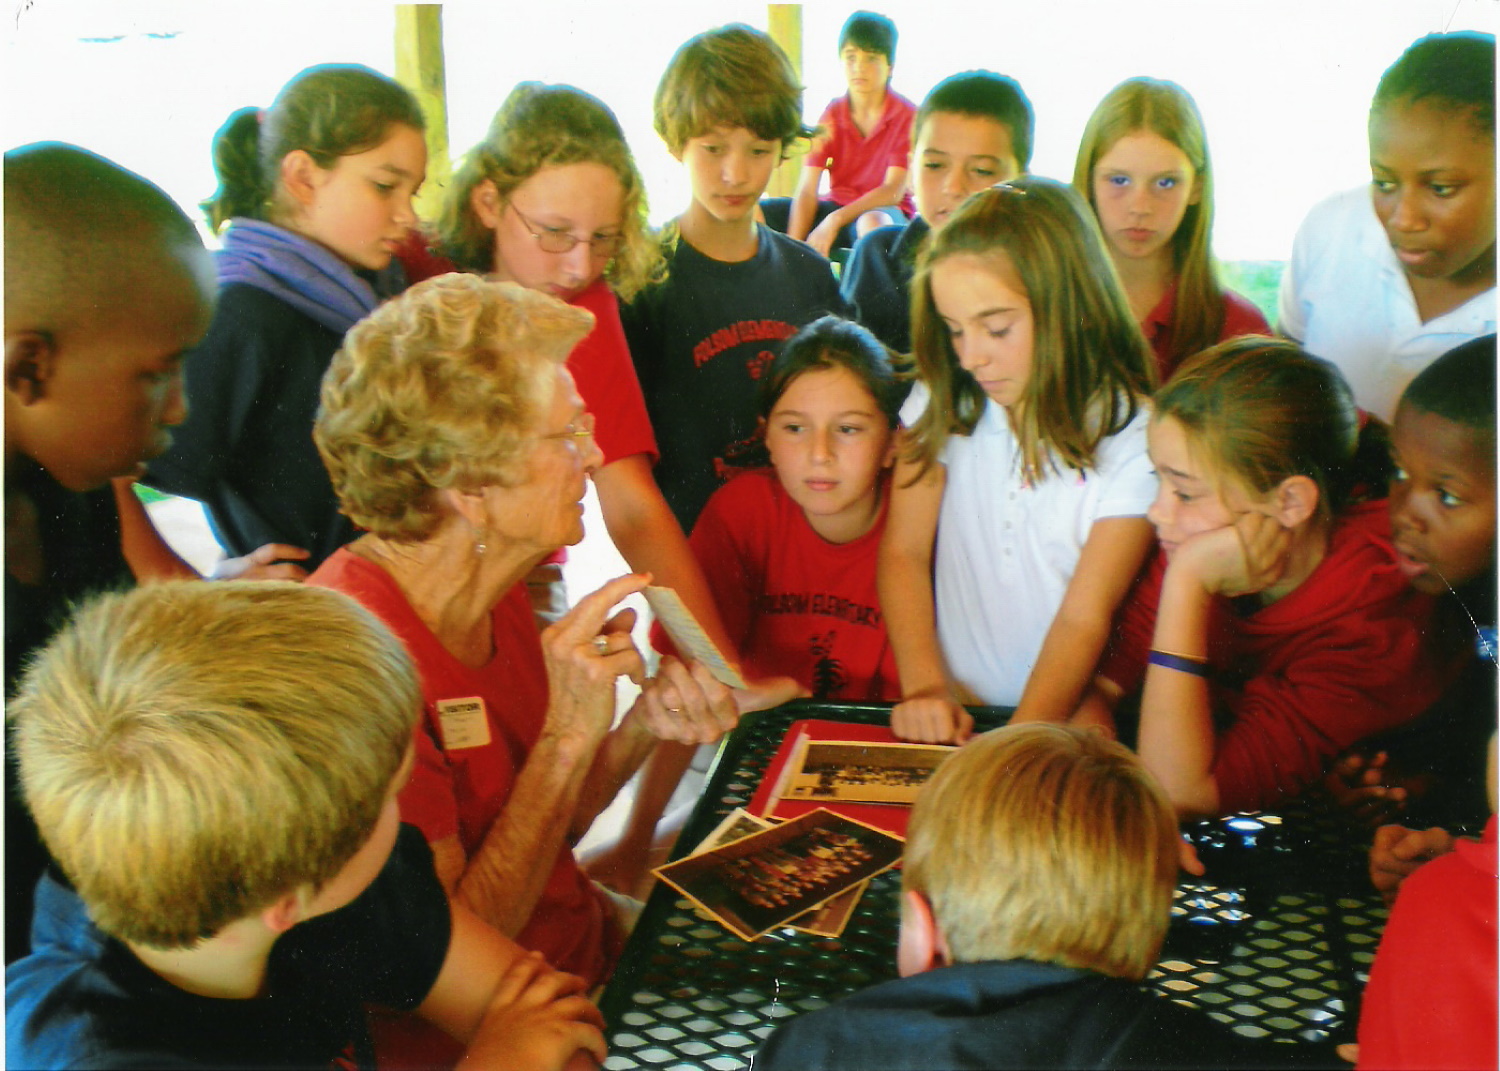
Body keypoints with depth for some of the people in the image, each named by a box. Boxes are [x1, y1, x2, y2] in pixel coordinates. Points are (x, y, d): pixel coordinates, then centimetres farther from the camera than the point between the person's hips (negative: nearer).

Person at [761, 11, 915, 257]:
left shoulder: (906, 116, -8)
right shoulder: (832, 115, 2)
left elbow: (894, 191, -17)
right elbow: (806, 190, -6)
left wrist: (834, 220, -28)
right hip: (835, 206, 4)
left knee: (873, 223, -42)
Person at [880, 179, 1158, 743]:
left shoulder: (1132, 439, -9)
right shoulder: (943, 402, 1)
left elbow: (1084, 619, -11)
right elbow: (904, 552, 3)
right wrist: (925, 687, -11)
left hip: (1062, 720, -2)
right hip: (950, 719, 2)